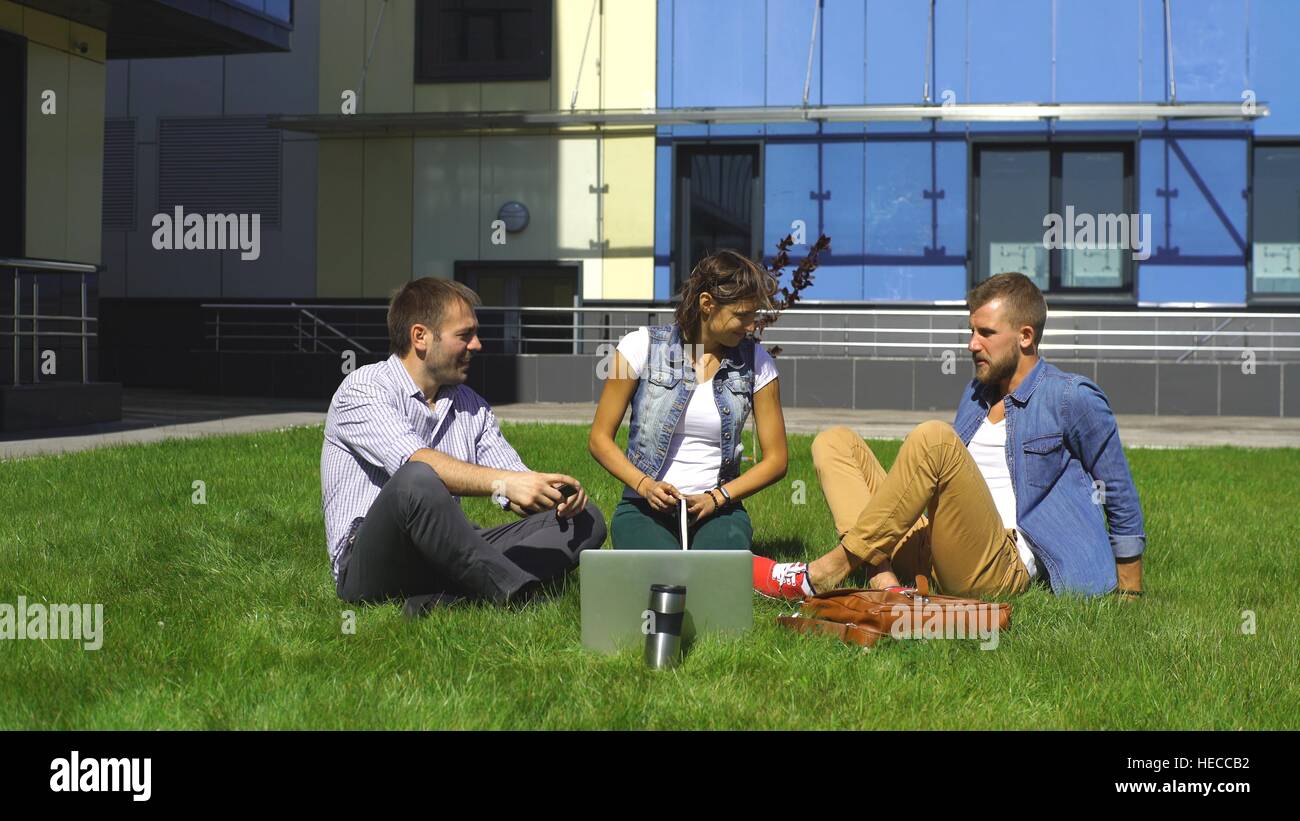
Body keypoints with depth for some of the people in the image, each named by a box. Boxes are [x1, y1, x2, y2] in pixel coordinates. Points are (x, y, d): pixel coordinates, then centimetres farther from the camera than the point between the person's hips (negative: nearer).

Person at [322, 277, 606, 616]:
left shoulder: (471, 406, 17)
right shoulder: (362, 390, -6)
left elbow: (523, 497, 11)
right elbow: (416, 463, -25)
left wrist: (557, 496, -12)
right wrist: (502, 482, -37)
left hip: (446, 558, 7)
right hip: (370, 568, -7)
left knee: (586, 519, -9)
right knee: (416, 481, -38)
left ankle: (453, 598, -30)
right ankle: (518, 597, -29)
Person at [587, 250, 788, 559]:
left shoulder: (756, 362, 3)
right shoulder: (642, 346, -3)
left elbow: (775, 459, 6)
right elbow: (599, 438, 1)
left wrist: (715, 498, -9)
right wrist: (645, 485, -16)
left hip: (717, 508, 2)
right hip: (646, 509, -1)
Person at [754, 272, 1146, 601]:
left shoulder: (1071, 398, 1)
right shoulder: (978, 393, 23)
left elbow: (1120, 496, 5)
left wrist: (1129, 593, 7)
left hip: (1002, 566, -8)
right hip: (936, 558, 8)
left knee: (933, 437, -30)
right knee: (835, 443, 1)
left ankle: (833, 568, -24)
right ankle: (882, 580, -23)